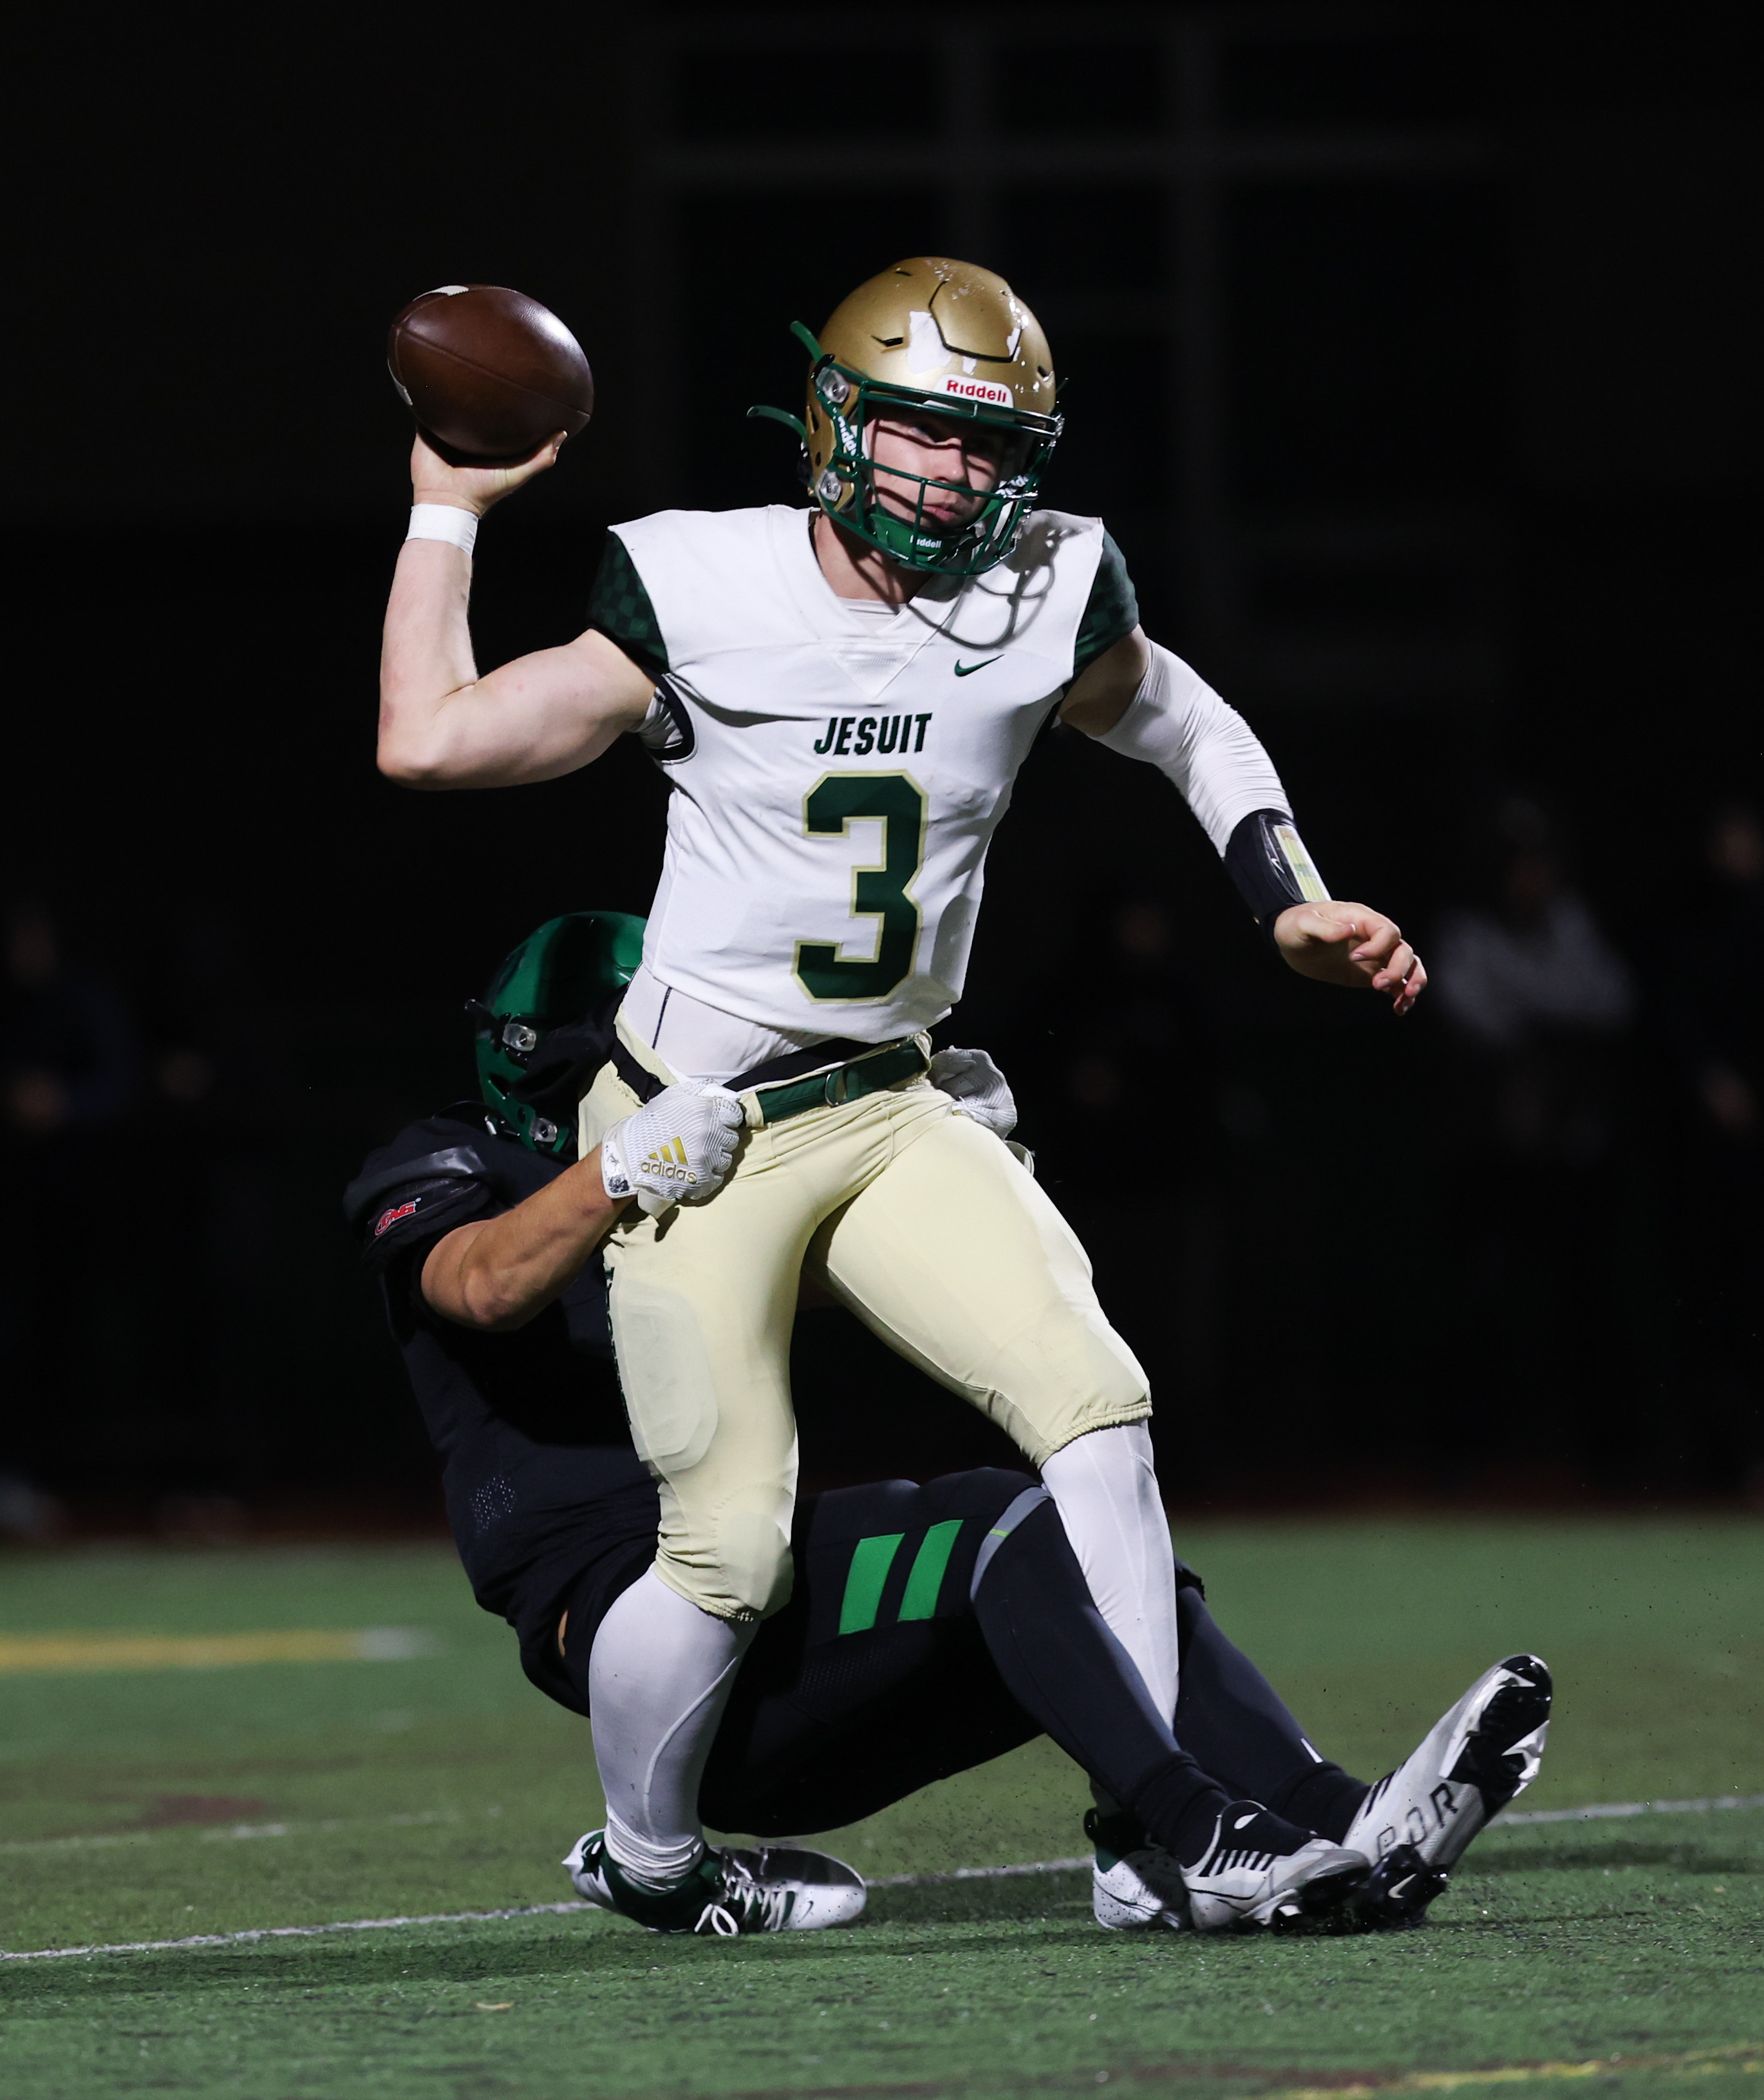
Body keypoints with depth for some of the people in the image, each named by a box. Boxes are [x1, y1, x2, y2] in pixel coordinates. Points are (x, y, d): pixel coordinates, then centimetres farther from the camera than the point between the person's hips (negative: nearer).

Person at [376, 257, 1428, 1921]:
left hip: (892, 1118, 4)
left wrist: (1296, 911, 7)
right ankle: (644, 1853, 18)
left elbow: (1187, 733, 18)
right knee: (729, 1553, -9)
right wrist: (445, 513, -7)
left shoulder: (1038, 605, -3)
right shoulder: (704, 598, -11)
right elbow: (428, 744, -12)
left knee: (1096, 1409, -15)